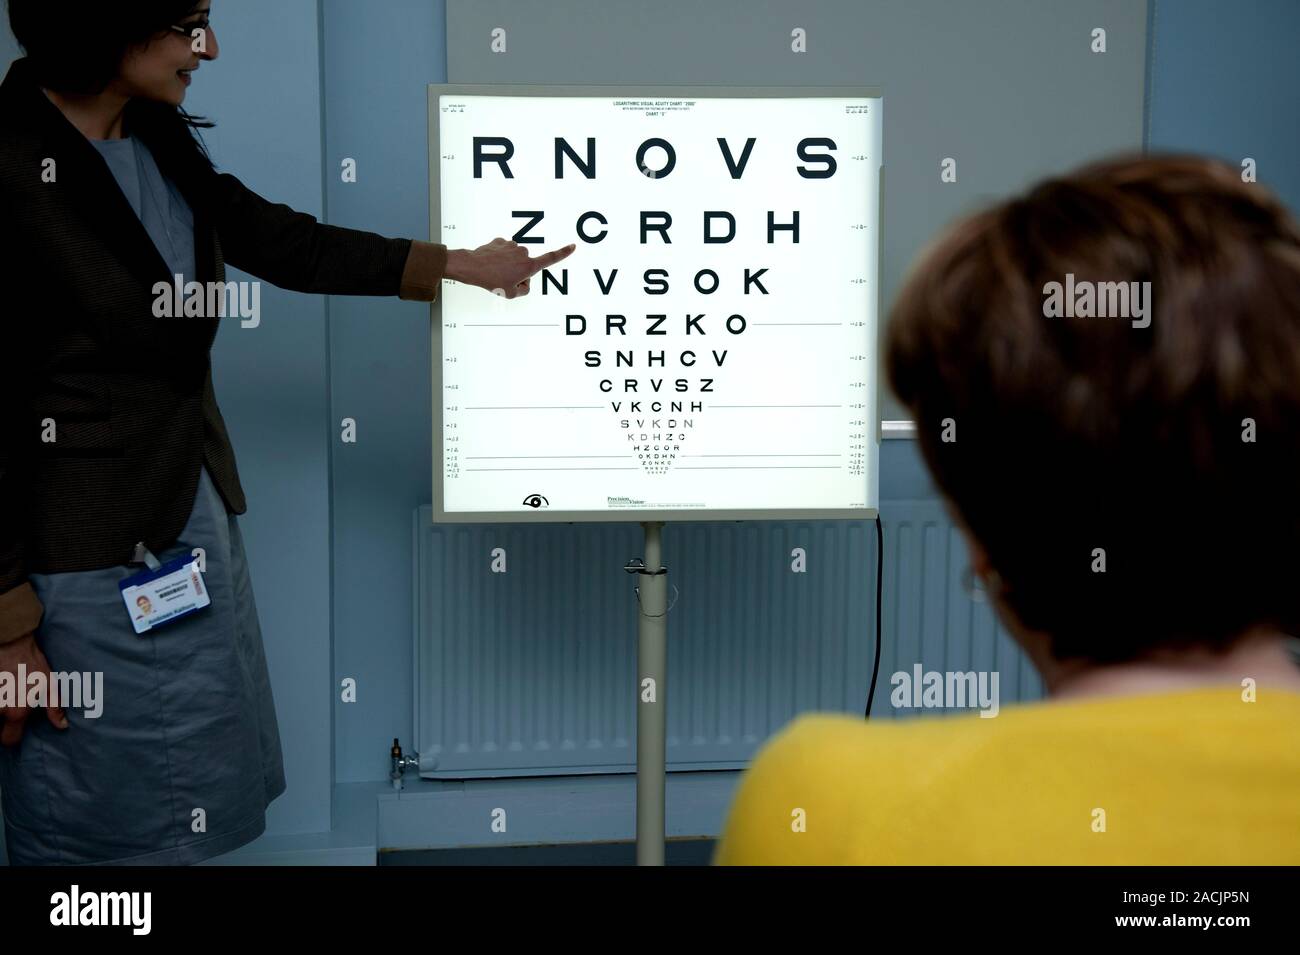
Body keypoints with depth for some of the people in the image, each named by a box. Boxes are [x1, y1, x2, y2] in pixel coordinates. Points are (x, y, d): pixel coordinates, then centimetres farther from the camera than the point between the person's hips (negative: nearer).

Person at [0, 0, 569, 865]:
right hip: (89, 566, -8)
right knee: (106, 829, 8)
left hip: (197, 526, 8)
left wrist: (460, 265, 17)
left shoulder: (157, 144, 5)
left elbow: (280, 242, 17)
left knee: (202, 804, 18)